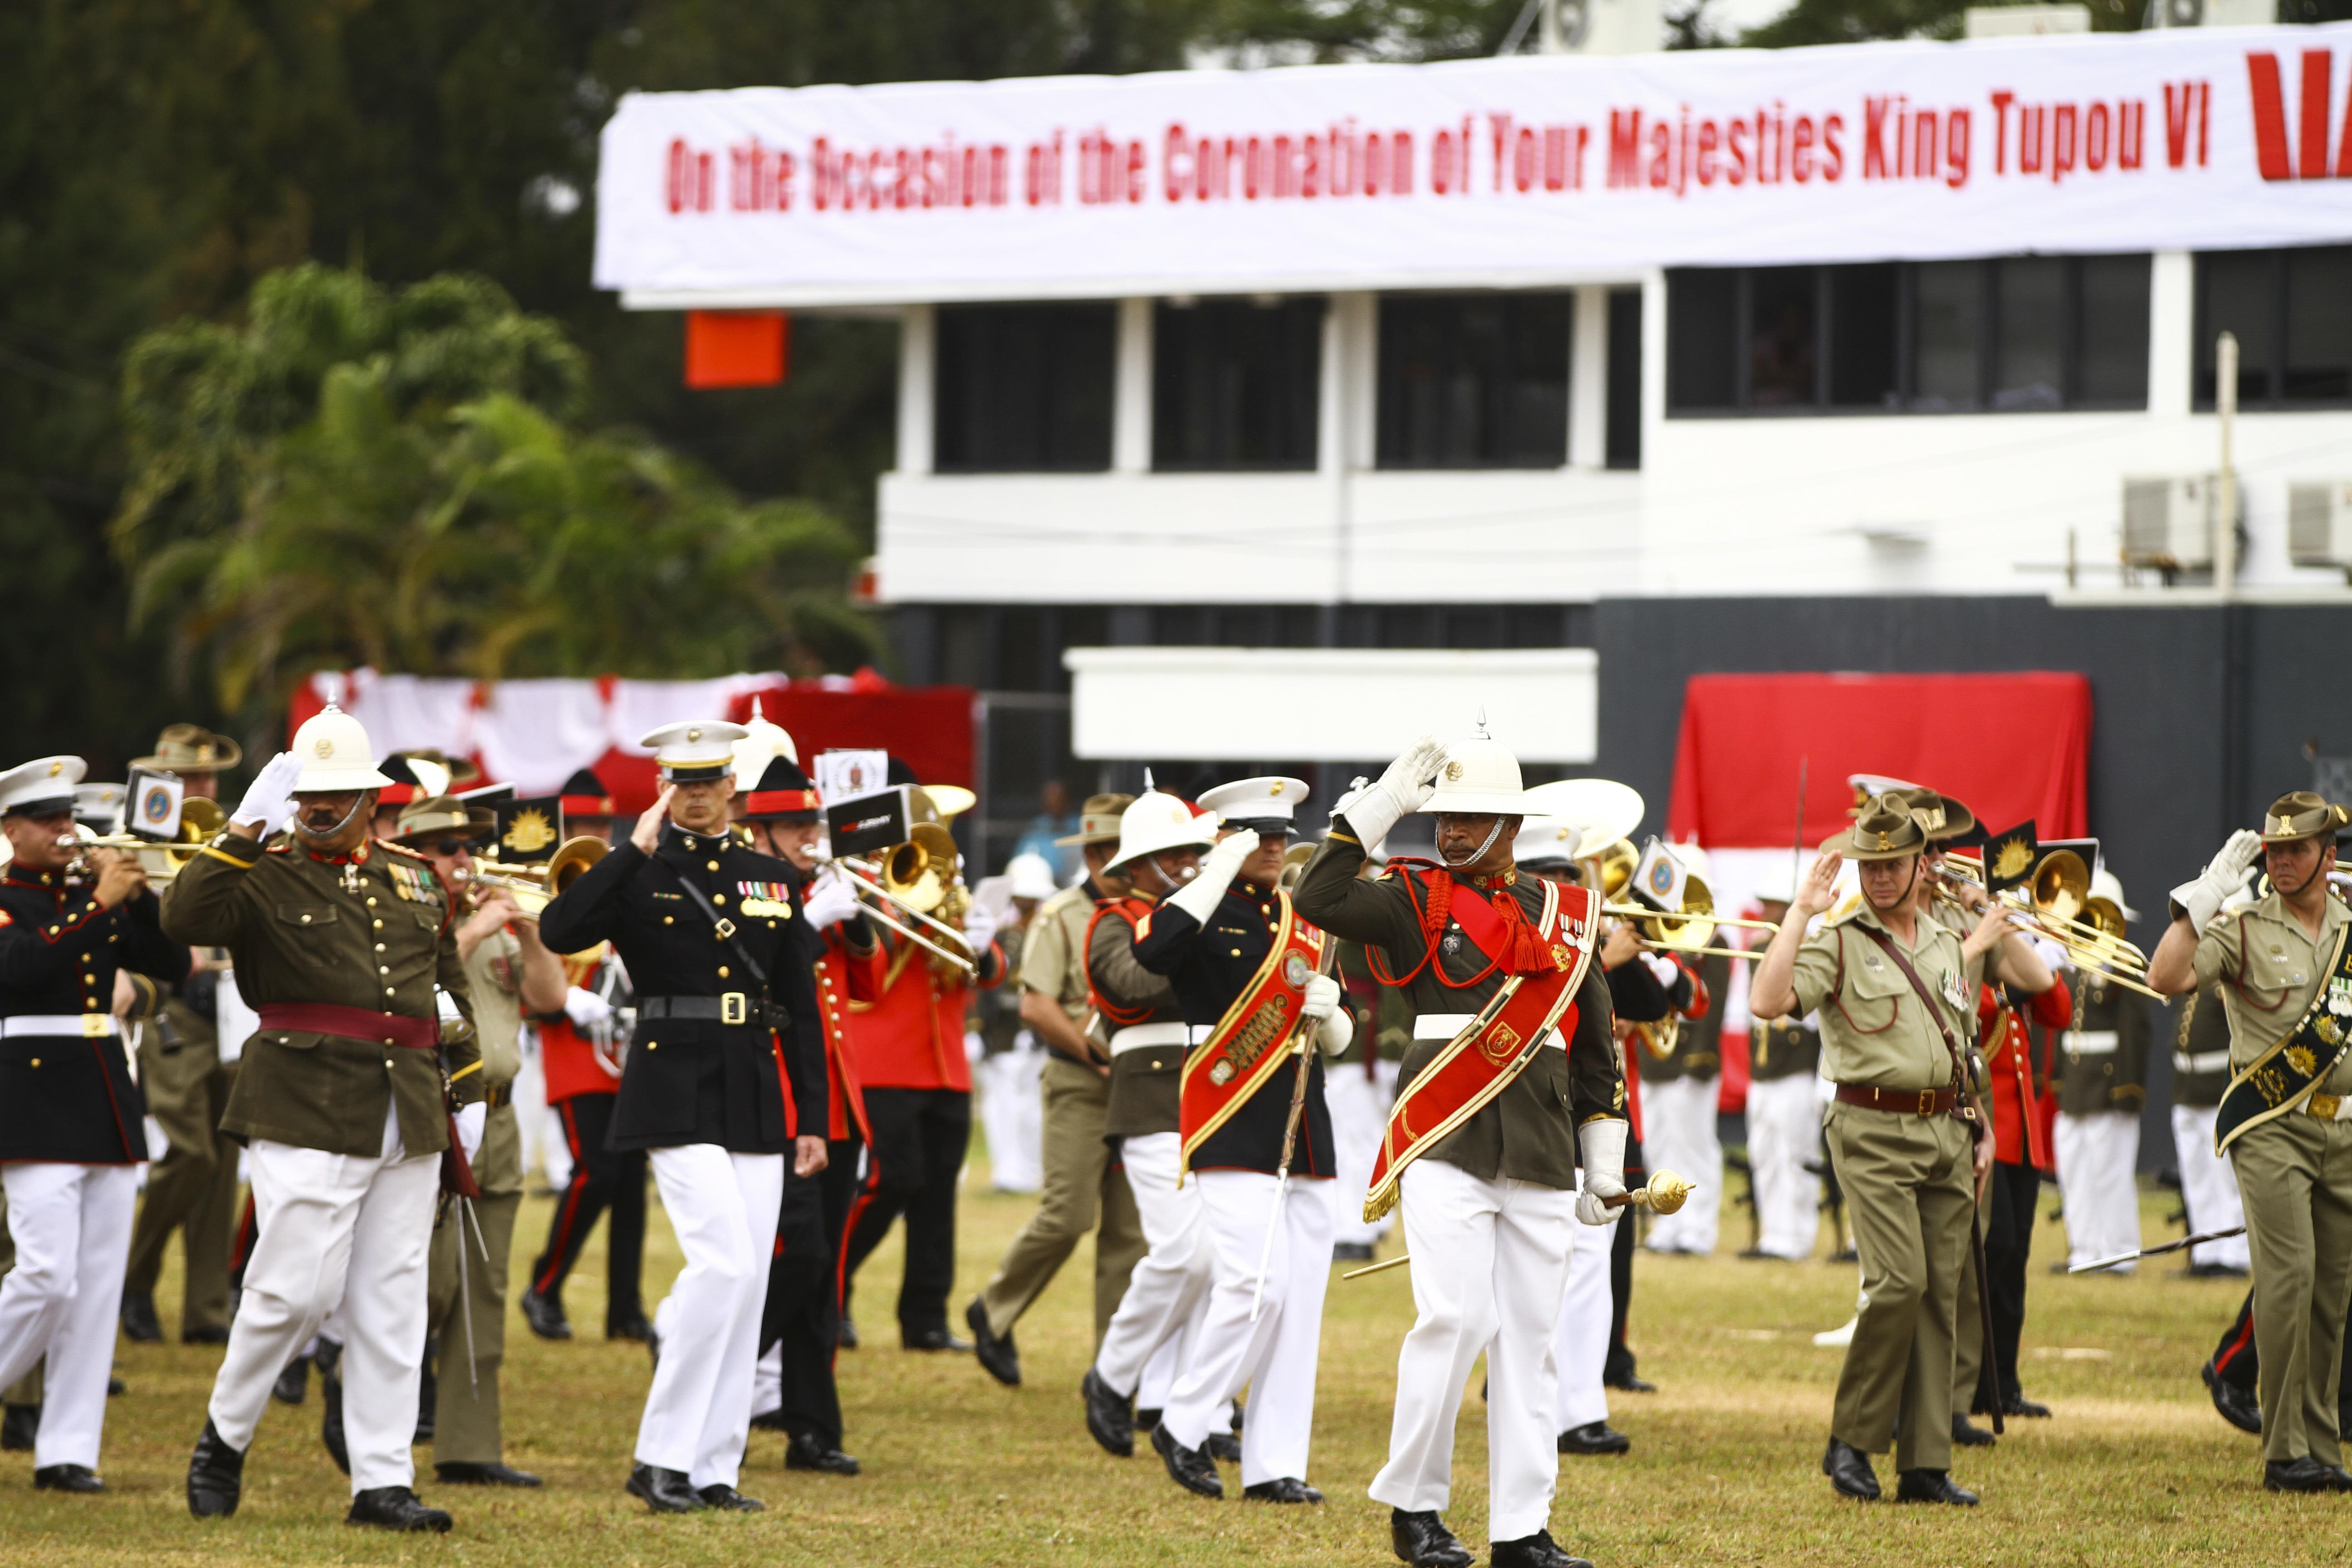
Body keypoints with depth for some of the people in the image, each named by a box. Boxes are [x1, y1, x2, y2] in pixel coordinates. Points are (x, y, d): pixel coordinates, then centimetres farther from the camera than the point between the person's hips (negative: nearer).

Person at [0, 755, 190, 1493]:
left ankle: (67, 1452, 4)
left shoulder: (92, 898, 15)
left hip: (109, 1108, 6)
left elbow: (174, 964, 8)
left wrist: (138, 894, -5)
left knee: (99, 1286, 2)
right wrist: (100, 902, -20)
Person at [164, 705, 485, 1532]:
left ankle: (382, 1483, 7)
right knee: (294, 1291, -8)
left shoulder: (415, 877, 16)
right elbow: (183, 918, -19)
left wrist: (468, 1092, 18)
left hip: (410, 1117, 5)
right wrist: (248, 829, -23)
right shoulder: (266, 875, 0)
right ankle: (223, 1441, 13)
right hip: (306, 1113, -5)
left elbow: (450, 987, 23)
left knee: (392, 1303, 4)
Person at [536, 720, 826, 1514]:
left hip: (758, 1091, 5)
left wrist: (811, 1116, 10)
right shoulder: (638, 876, -1)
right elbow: (559, 932, -19)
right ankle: (661, 1458, -10)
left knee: (747, 1282, 4)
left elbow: (799, 1003, 14)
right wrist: (635, 851, -18)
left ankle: (714, 1469, 9)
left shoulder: (773, 879, 12)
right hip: (675, 1085, -5)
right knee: (724, 1261, -17)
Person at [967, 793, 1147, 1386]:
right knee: (1068, 1216, -11)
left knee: (1131, 1228, 2)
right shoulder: (1060, 917, -2)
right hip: (1080, 1085, -5)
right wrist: (1095, 1050, -15)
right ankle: (994, 1312, 11)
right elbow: (1036, 1006, -9)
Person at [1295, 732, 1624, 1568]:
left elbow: (1595, 1046, 17)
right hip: (1445, 1142, -4)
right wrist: (1381, 805, -15)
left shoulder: (1564, 914, 13)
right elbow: (1319, 901, -14)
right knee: (1455, 1319, -13)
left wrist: (1605, 1170, 15)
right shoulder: (1419, 900, 3)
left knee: (1530, 1335, 4)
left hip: (1541, 1153, 4)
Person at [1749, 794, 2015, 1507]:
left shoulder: (1947, 945, 16)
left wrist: (1980, 1129, 16)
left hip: (1945, 1133, 6)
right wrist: (1801, 911, -16)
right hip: (1875, 1133, -6)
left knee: (1940, 1293, 2)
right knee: (1900, 1280, -18)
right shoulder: (1838, 945, -2)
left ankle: (1926, 1466, 4)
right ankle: (1851, 1441, -4)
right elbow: (1767, 1000, -19)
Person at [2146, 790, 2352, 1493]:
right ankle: (2285, 1453, -10)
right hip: (2271, 1128, -5)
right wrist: (2209, 889, -18)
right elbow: (2165, 978, -17)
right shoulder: (2244, 929, -1)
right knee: (2288, 1280, -13)